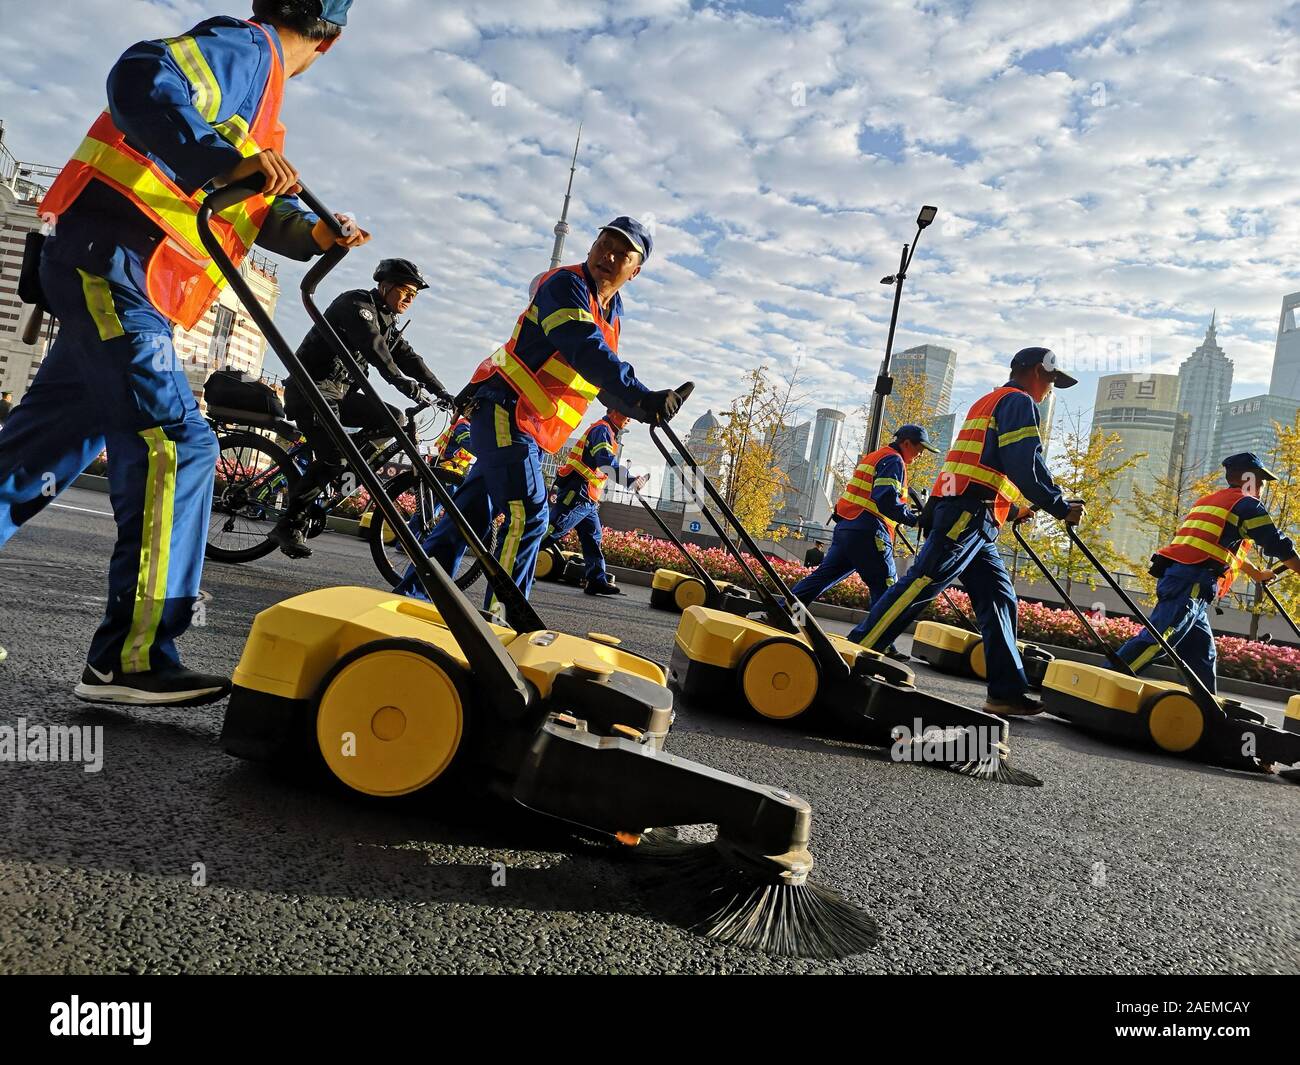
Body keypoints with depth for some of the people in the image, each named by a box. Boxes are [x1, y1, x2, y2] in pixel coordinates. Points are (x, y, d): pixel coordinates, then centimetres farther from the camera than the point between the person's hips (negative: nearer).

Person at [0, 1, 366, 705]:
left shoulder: (256, 72, 25)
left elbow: (259, 208, 23)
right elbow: (141, 81, -23)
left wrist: (312, 232, 4)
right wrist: (227, 157, -34)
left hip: (120, 278, 10)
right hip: (111, 259, -10)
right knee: (176, 444, -17)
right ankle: (132, 658, -16)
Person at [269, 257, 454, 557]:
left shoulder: (387, 322, 17)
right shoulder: (358, 303, -11)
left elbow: (408, 357, 9)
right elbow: (372, 345, -28)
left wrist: (441, 391, -2)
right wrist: (401, 381, -39)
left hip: (340, 393, 9)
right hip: (312, 387, -9)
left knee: (394, 419, -4)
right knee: (333, 458, -20)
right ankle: (289, 526, -13)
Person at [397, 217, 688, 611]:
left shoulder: (611, 310, 17)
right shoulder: (566, 285, -12)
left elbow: (601, 379, 23)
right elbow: (585, 351, -29)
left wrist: (640, 410, 8)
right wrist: (643, 397, -37)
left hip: (531, 427, 9)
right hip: (506, 409, -9)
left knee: (473, 511, 11)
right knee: (527, 514, -17)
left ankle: (413, 593, 19)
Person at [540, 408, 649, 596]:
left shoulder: (607, 433, 26)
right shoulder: (602, 429, -6)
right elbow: (606, 462, -25)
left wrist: (557, 486, 30)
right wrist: (630, 479, -34)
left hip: (588, 501, 11)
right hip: (577, 494, -11)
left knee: (593, 536, 5)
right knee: (554, 529, -12)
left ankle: (598, 580, 3)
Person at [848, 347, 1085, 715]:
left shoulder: (989, 402, 31)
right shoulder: (1019, 402, 1)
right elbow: (1026, 464, -12)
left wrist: (1013, 508, 27)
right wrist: (1061, 507, -6)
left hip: (970, 518, 10)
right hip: (969, 514, -10)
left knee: (998, 596, 6)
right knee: (923, 582, -15)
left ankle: (1007, 691, 5)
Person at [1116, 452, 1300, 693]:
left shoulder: (1207, 500, 30)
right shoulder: (1246, 503, 5)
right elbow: (1278, 544, 7)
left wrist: (1257, 573, 57)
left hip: (1175, 577, 9)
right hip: (1194, 584, -9)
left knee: (1202, 653, 13)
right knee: (1156, 640, -20)